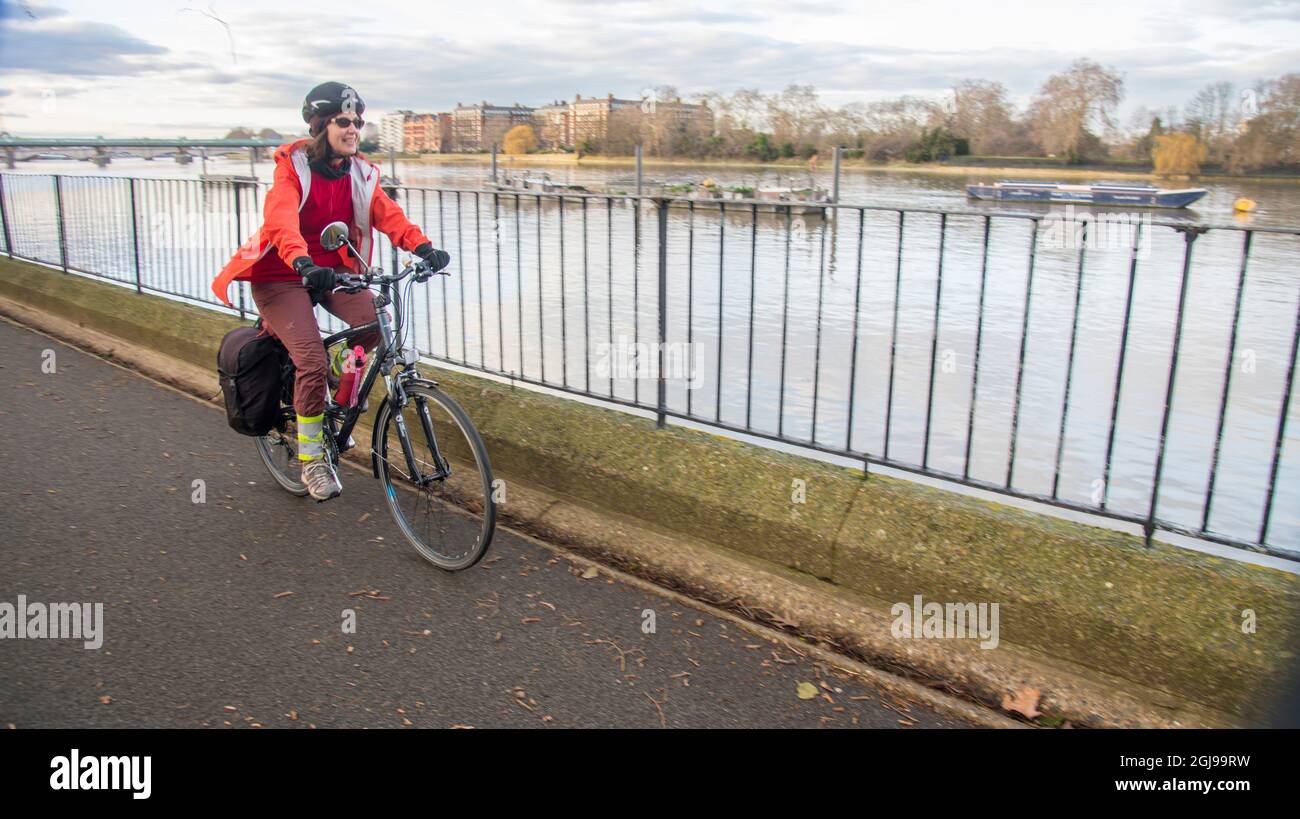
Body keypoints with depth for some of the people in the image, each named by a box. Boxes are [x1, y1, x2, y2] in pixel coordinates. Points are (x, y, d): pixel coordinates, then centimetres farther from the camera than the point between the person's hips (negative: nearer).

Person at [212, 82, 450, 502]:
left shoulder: (360, 172, 0)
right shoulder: (293, 166, -15)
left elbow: (389, 215, -15)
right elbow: (281, 222, -32)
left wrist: (424, 247, -35)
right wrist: (303, 264, -52)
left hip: (333, 270, 5)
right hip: (282, 277, -4)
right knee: (312, 362, -19)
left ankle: (338, 381, 10)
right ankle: (312, 458, 2)